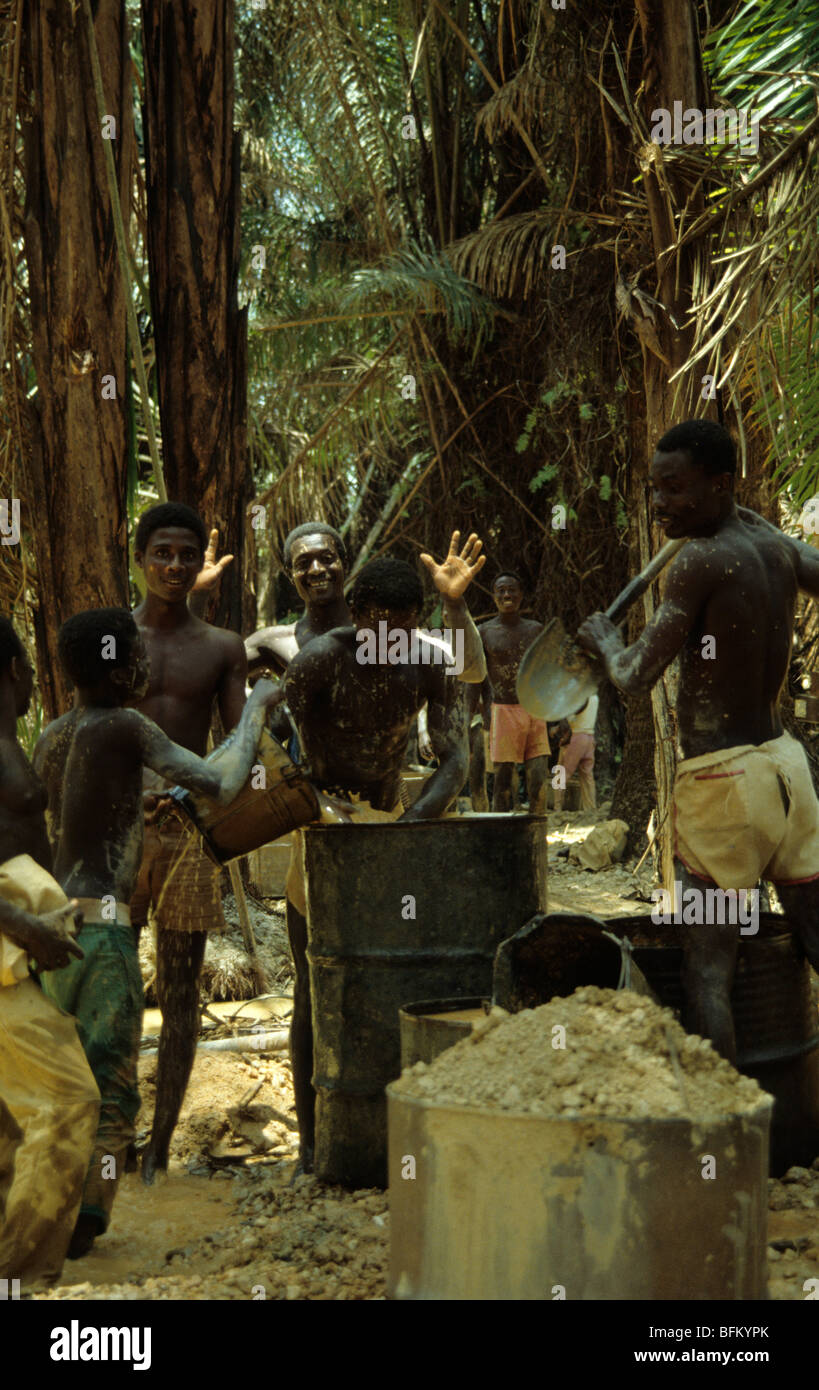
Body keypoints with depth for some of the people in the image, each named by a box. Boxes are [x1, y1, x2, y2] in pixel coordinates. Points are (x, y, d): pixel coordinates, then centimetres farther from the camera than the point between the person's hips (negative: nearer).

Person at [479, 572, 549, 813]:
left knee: (539, 782, -3)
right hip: (504, 713, -3)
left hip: (535, 714, 3)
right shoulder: (484, 633, 3)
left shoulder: (535, 630, 12)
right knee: (503, 780, -3)